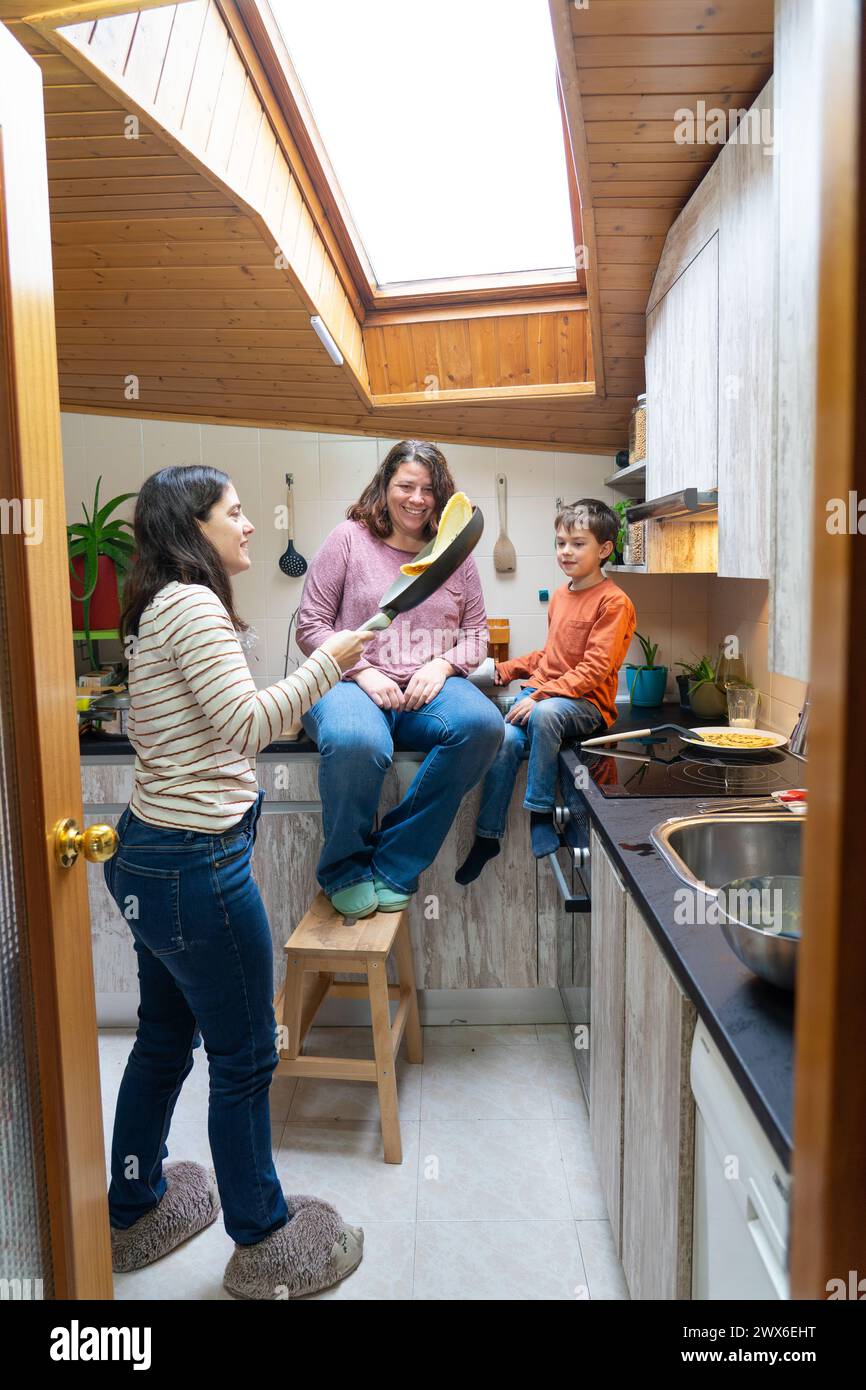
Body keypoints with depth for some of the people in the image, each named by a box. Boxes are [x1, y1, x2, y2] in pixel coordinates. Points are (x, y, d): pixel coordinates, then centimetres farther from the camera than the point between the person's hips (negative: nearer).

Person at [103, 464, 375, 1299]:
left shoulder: (161, 607, 13)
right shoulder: (193, 604, -17)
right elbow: (246, 724, -23)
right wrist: (330, 661, -15)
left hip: (148, 854, 10)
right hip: (197, 864, -10)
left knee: (165, 1042, 24)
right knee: (244, 1059, 8)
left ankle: (134, 1214, 43)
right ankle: (263, 1245, 29)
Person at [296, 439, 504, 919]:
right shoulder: (349, 538, 5)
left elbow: (476, 632, 15)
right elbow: (310, 626, 2)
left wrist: (442, 665, -6)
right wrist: (362, 672, -12)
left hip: (429, 687, 3)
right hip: (352, 682, -3)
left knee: (483, 725, -31)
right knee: (354, 742, -40)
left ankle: (394, 866, -17)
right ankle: (346, 870, -9)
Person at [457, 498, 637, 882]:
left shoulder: (614, 602, -8)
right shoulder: (559, 596, 15)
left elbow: (594, 669, -16)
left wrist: (539, 696, -23)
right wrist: (509, 668, 18)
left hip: (586, 704, -6)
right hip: (541, 693, 6)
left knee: (546, 712, -38)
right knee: (505, 739, -22)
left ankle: (541, 816, -24)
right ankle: (487, 836, -10)